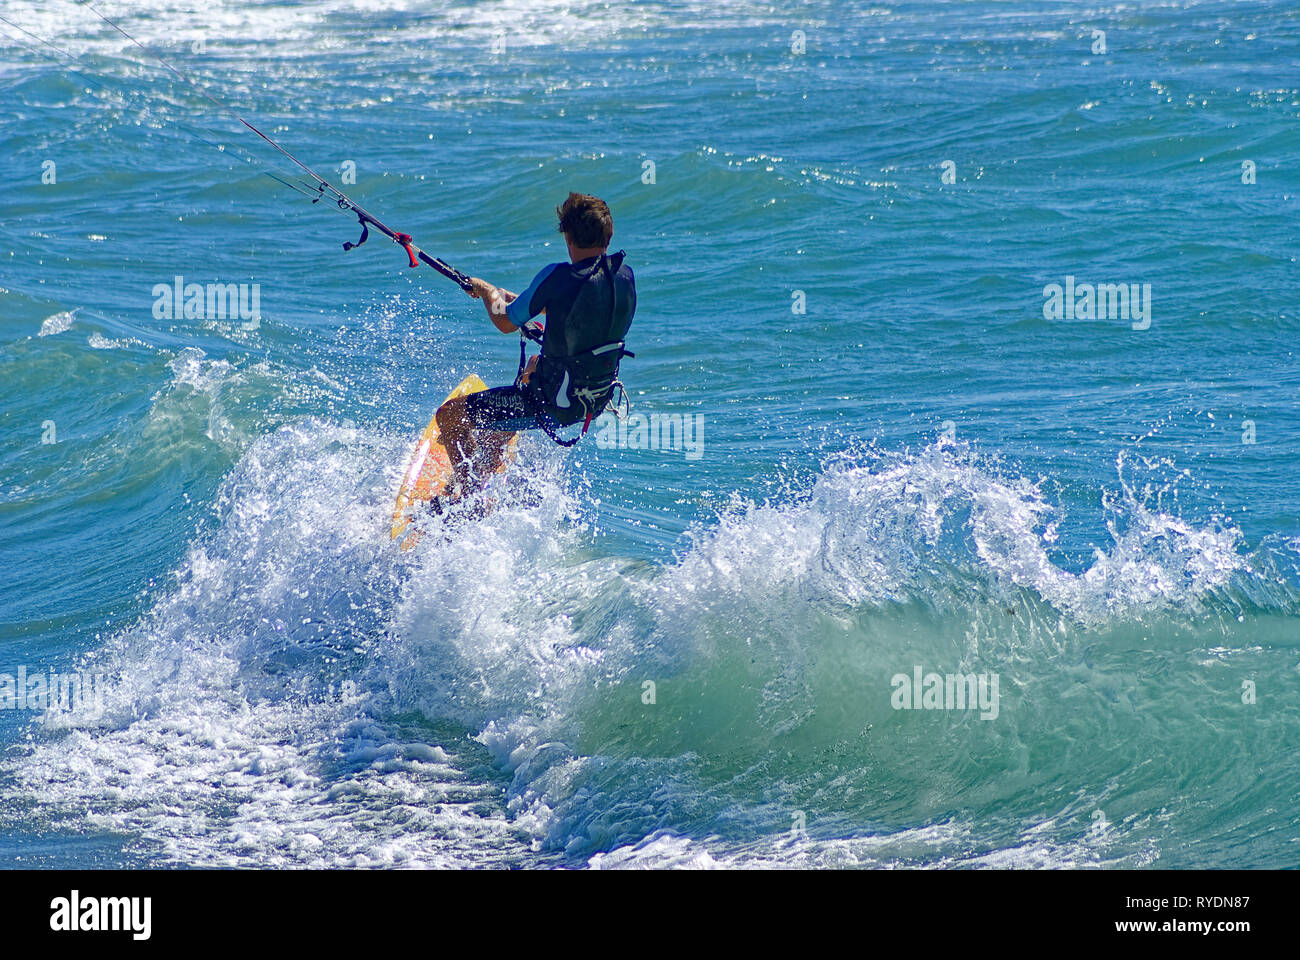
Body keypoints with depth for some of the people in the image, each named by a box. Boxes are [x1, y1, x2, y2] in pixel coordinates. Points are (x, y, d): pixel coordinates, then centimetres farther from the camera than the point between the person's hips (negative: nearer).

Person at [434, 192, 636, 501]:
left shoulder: (558, 278, -24)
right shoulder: (625, 275, -3)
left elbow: (506, 323, -10)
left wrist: (488, 292, 12)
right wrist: (512, 298, 25)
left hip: (552, 402, -7)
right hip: (598, 401, 7)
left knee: (450, 415, 5)